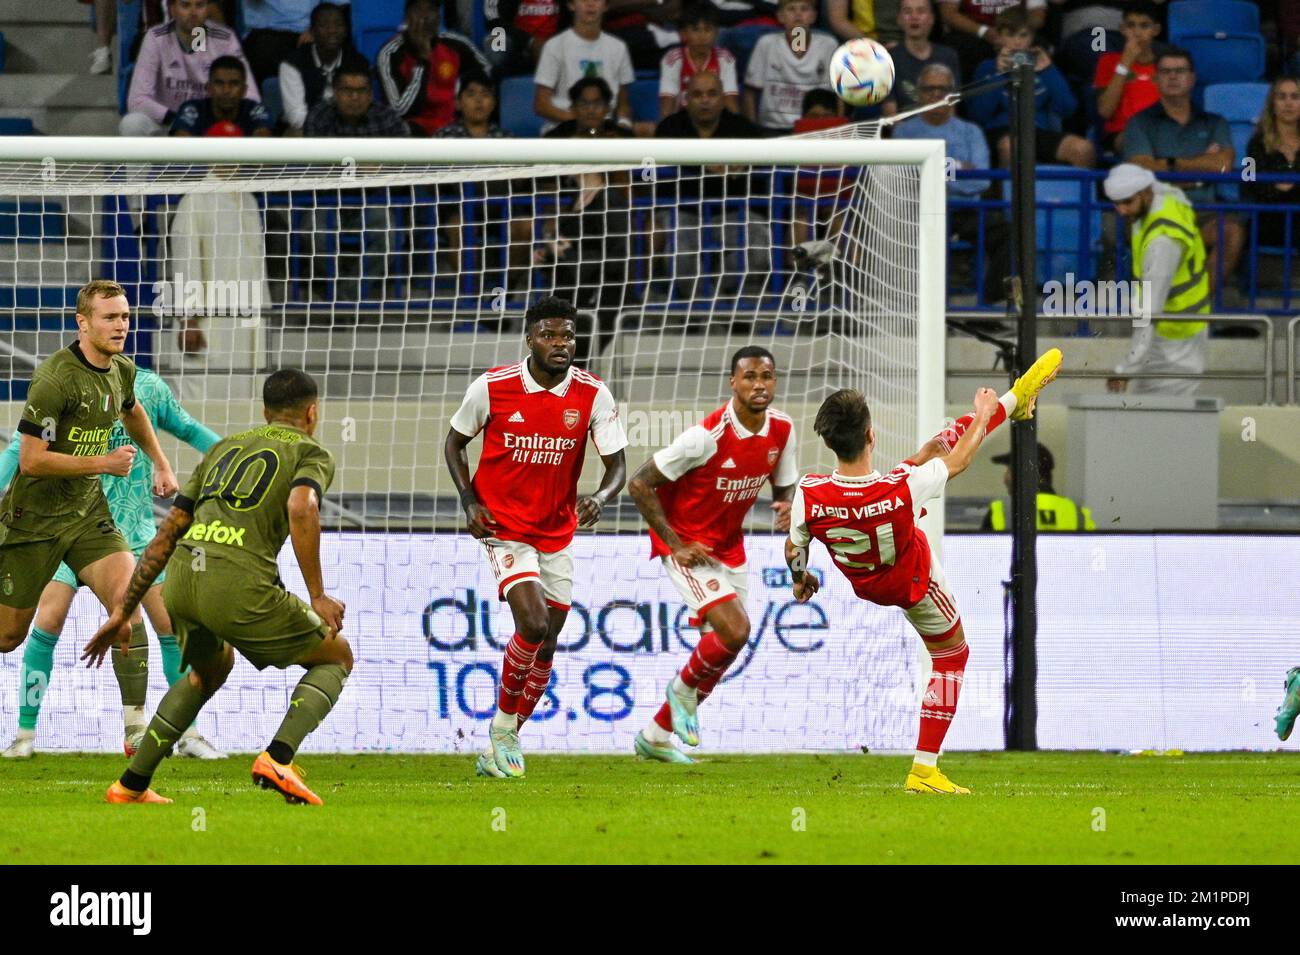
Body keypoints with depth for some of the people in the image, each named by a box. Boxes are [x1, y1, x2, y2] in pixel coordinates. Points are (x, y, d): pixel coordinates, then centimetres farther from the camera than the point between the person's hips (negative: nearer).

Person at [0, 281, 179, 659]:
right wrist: (103, 463, -21)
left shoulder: (122, 370, 2)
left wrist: (161, 465, 27)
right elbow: (31, 461, -25)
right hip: (35, 519, -6)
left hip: (88, 514, 6)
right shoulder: (55, 378, -23)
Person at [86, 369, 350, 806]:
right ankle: (278, 758, -6)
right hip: (239, 583, -6)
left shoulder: (225, 447, 28)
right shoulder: (311, 454, 11)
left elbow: (168, 532, 26)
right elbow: (301, 508, -13)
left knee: (210, 669, 36)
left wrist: (122, 610, 28)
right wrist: (317, 597, -11)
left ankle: (131, 784, 30)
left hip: (181, 574, 6)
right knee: (336, 657, 16)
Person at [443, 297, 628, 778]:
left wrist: (599, 498, -29)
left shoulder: (593, 395, -9)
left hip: (557, 533, 4)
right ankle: (503, 724, 0)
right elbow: (454, 443, 4)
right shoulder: (492, 387, -12)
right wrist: (470, 503, -9)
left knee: (546, 642, 7)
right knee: (533, 624, -20)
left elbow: (617, 466, -7)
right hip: (503, 526, -3)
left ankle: (507, 738, 25)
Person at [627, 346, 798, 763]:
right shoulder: (707, 435, -26)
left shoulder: (781, 431, -6)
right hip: (689, 547, -7)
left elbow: (785, 488, 11)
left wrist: (786, 510, -15)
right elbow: (639, 484, -19)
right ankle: (685, 688, 9)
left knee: (719, 649, 10)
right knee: (735, 630, -22)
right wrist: (676, 544, -20)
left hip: (730, 548, 7)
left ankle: (656, 736, 28)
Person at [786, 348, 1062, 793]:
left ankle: (1016, 399, 36)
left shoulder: (809, 495, -36)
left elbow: (793, 551, -15)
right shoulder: (904, 489, -45)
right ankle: (924, 769, 19)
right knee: (953, 657, 22)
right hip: (913, 584, -5)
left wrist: (801, 582, 10)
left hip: (862, 581, 5)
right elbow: (959, 461, -23)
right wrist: (981, 417, -2)